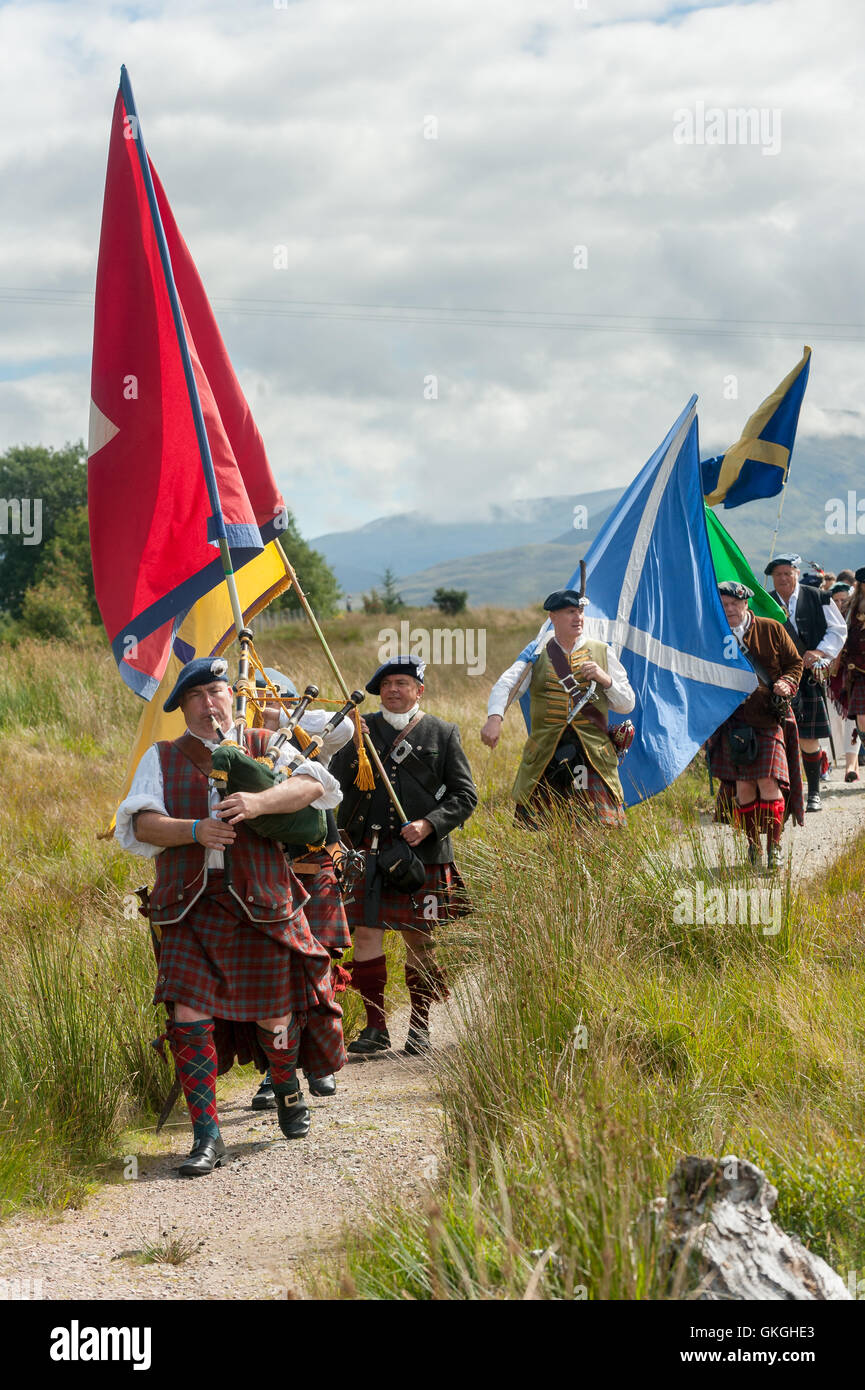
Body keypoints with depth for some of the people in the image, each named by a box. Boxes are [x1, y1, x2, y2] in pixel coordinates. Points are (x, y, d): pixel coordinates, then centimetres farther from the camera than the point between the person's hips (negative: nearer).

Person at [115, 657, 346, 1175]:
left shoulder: (263, 746, 11)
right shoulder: (161, 759, 11)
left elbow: (312, 783, -6)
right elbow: (140, 824, -1)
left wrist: (258, 802, -24)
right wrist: (195, 830, -19)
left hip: (260, 903, 0)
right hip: (189, 909, 0)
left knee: (274, 1018, 5)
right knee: (189, 1017, -11)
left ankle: (287, 1088, 37)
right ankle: (207, 1136, -4)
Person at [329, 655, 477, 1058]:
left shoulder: (442, 733, 6)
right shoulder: (360, 729, 10)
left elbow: (464, 795, 4)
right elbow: (336, 784, 2)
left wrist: (428, 824, -11)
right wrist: (353, 750, -15)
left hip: (421, 855, -1)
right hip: (366, 853, 1)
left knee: (420, 941, 5)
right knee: (366, 934, -3)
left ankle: (420, 1028, 17)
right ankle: (375, 1028, 7)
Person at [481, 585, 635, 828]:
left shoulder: (602, 652, 11)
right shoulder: (537, 655, 9)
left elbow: (627, 705, 12)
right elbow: (505, 685, -6)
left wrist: (605, 679, -7)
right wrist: (494, 717, -26)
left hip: (593, 753, 0)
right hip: (544, 755, 0)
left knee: (604, 830, -12)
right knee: (528, 829, 0)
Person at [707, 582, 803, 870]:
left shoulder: (771, 630, 2)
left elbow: (794, 663, 9)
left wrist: (787, 683, -10)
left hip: (769, 718, -2)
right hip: (734, 721, 2)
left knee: (769, 782, -12)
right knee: (743, 786, 0)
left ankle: (774, 847, -3)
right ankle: (753, 845, 15)